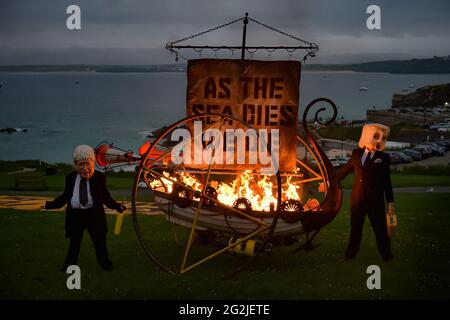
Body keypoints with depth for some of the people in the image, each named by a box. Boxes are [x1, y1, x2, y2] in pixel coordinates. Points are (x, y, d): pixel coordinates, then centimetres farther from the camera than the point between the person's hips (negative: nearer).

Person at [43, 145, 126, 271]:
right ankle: (69, 265, 30)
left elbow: (106, 198, 2)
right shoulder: (70, 178, -5)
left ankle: (104, 262, 33)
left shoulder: (100, 177, -9)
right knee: (74, 242, 15)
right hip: (75, 216, 1)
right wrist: (49, 205, 7)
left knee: (99, 241, 13)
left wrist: (118, 207, -5)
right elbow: (65, 197, 7)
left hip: (94, 215, -1)